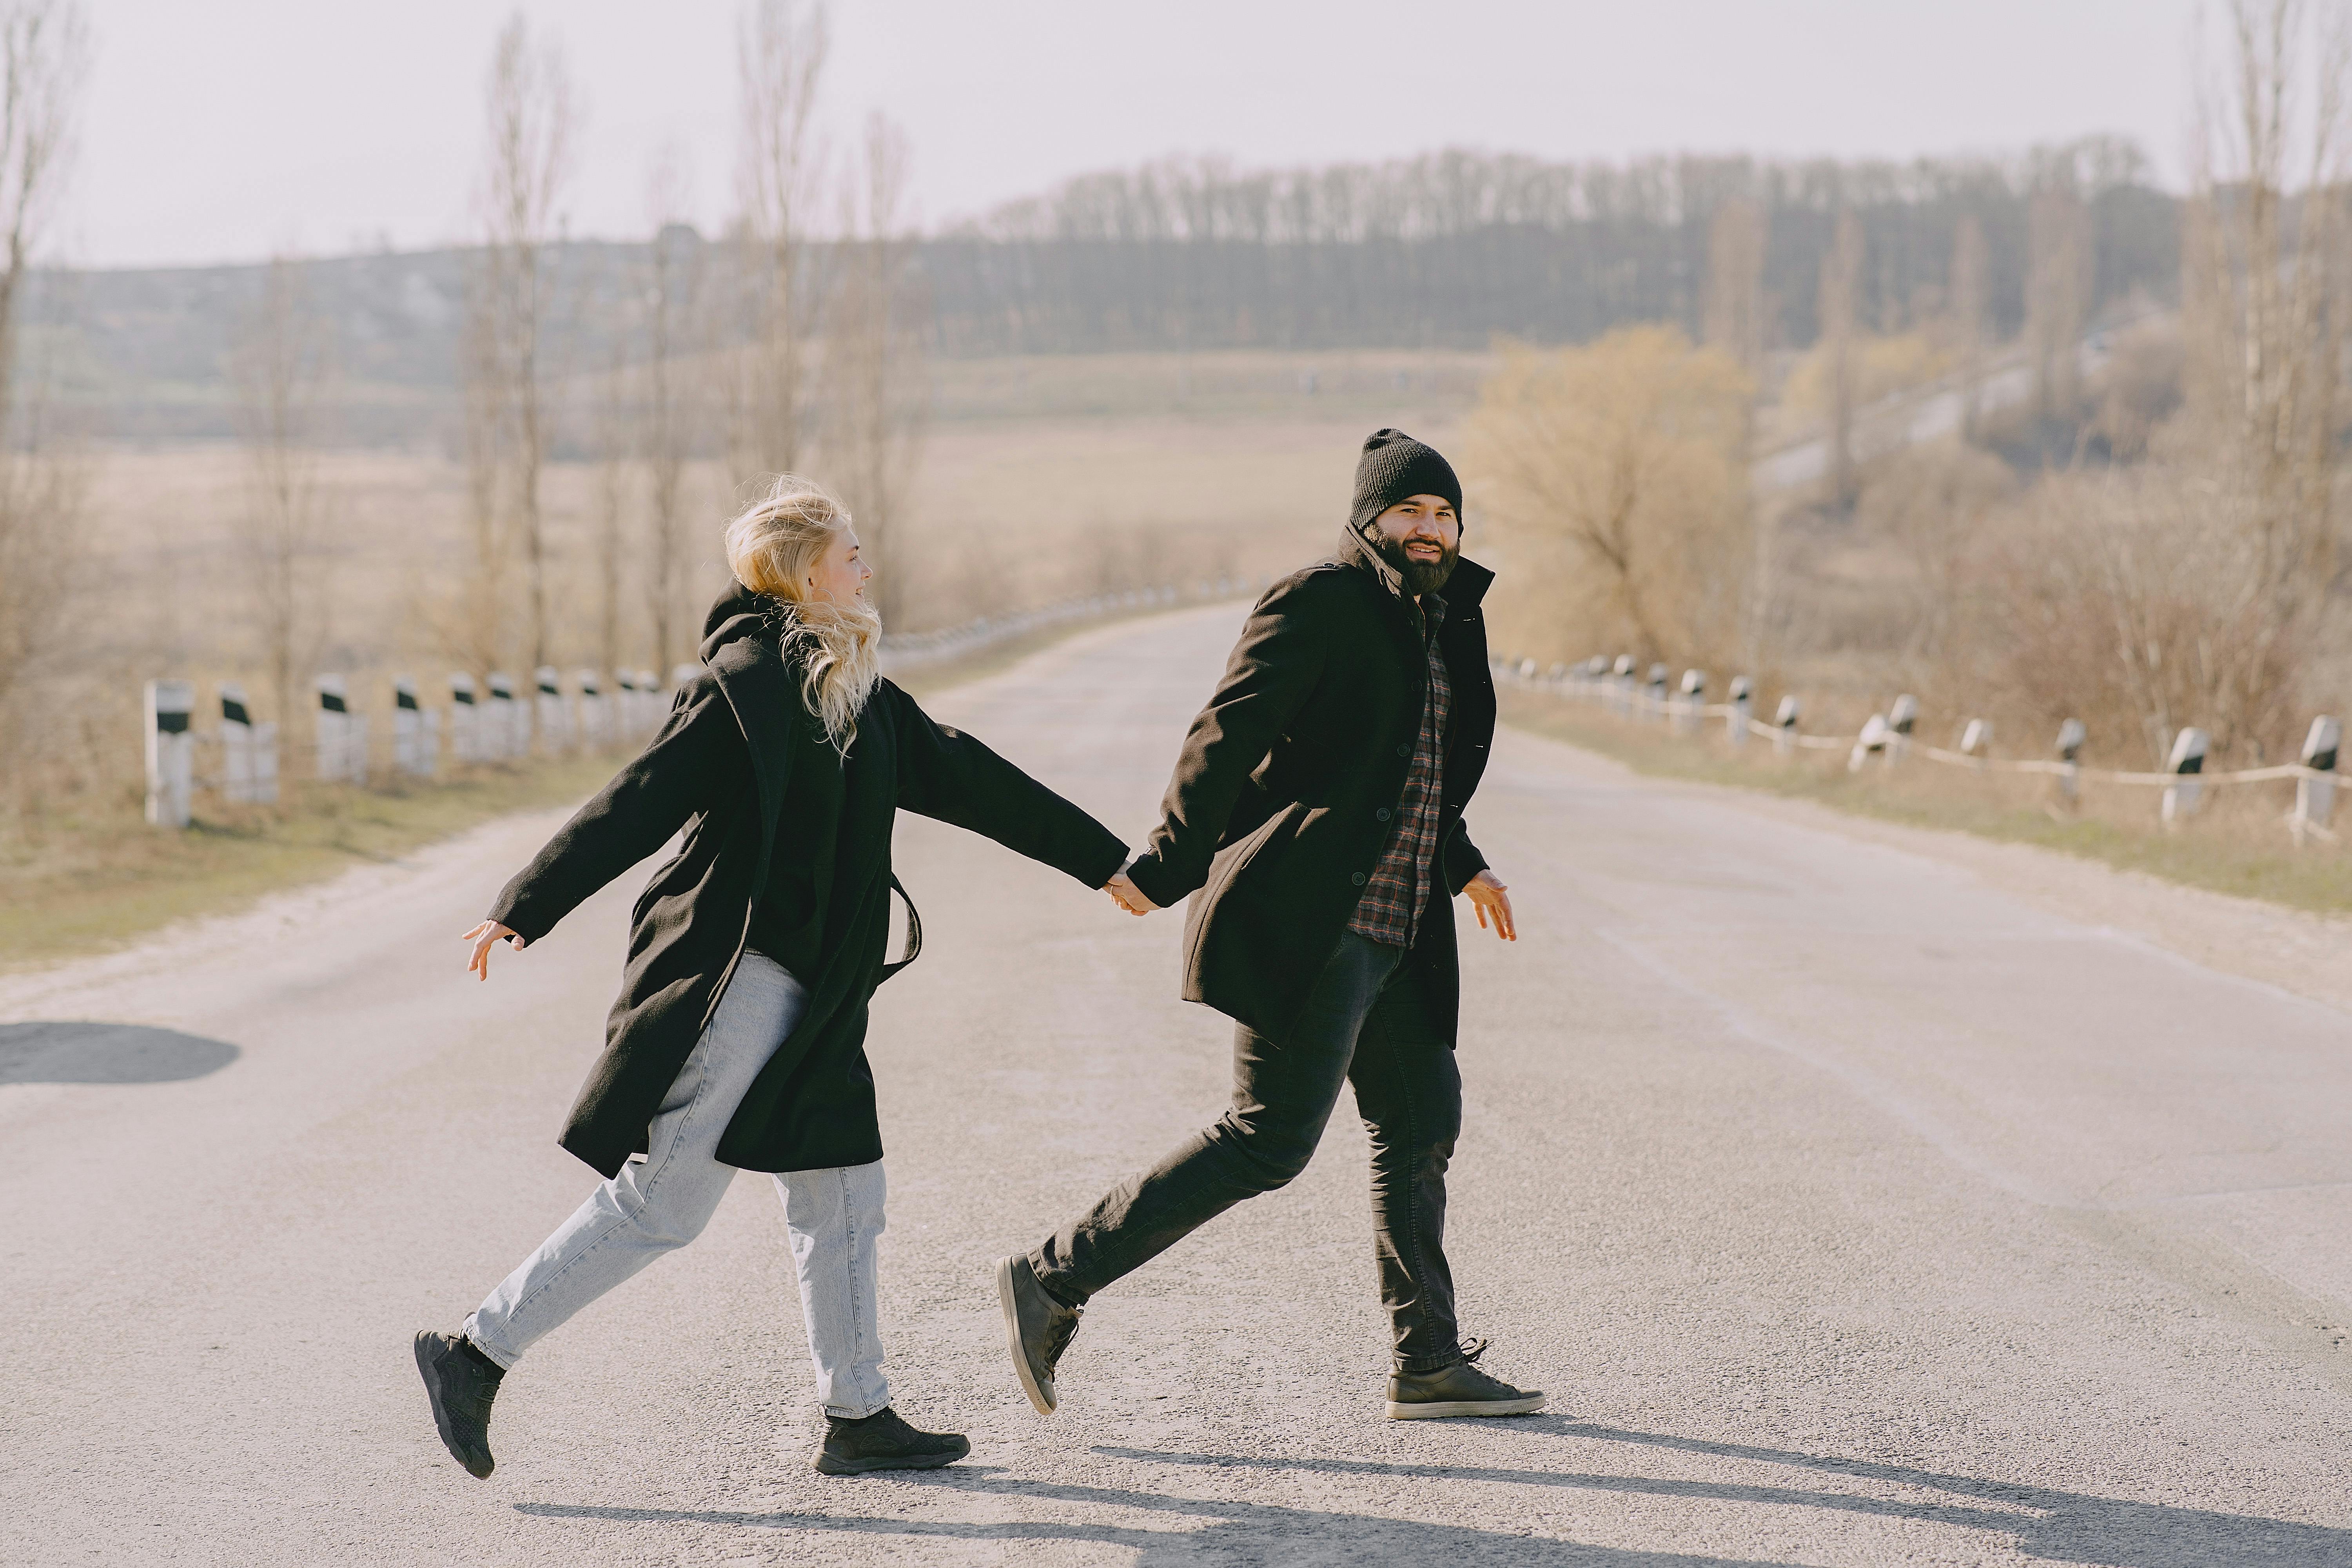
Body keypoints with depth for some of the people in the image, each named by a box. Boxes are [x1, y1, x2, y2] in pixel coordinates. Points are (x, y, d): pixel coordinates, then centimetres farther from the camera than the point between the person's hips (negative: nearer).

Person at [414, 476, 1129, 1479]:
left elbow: (966, 779, 21)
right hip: (732, 979, -9)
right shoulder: (746, 682, -12)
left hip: (807, 996, 9)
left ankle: (858, 1418, 17)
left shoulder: (856, 697, 15)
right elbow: (640, 802, -18)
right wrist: (525, 909, -23)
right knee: (662, 1203, -8)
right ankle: (476, 1353, 1)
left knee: (843, 1196, 9)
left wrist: (1105, 862, 25)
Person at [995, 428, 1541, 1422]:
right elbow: (1227, 738, -17)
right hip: (1308, 923, -10)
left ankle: (1429, 1366, 21)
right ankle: (1052, 1281, -8)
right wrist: (1163, 870, -23)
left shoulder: (1439, 622, 18)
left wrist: (1460, 866, 41)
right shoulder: (1319, 603, -9)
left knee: (1421, 1124, 12)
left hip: (1392, 931, 10)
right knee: (1271, 1139, -12)